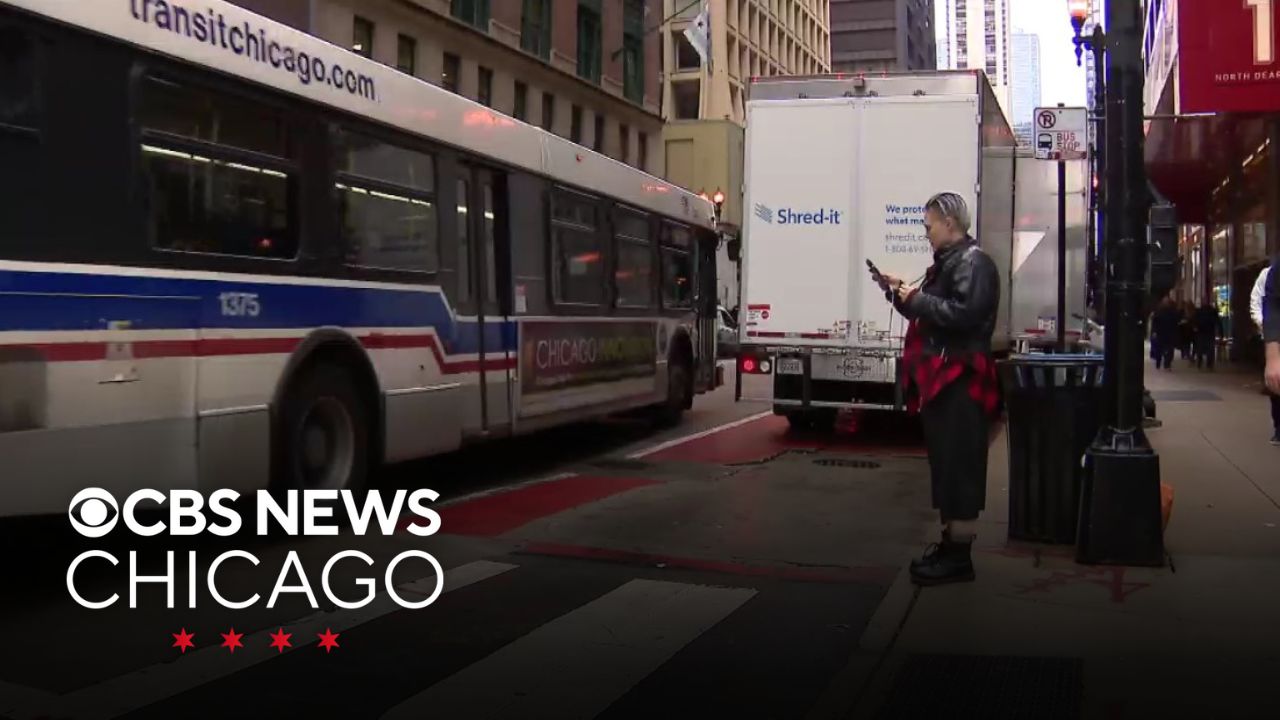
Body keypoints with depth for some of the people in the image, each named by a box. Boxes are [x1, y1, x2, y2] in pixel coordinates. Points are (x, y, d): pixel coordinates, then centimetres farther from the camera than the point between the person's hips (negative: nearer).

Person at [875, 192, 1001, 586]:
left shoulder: (973, 263, -11)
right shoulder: (947, 262, 20)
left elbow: (964, 314, -25)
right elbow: (929, 314, 25)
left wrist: (916, 298, -16)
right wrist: (899, 293, 11)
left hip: (959, 382, -10)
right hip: (939, 378, 11)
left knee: (958, 467, -7)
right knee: (944, 465, 15)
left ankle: (959, 556, -3)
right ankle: (950, 543, 24)